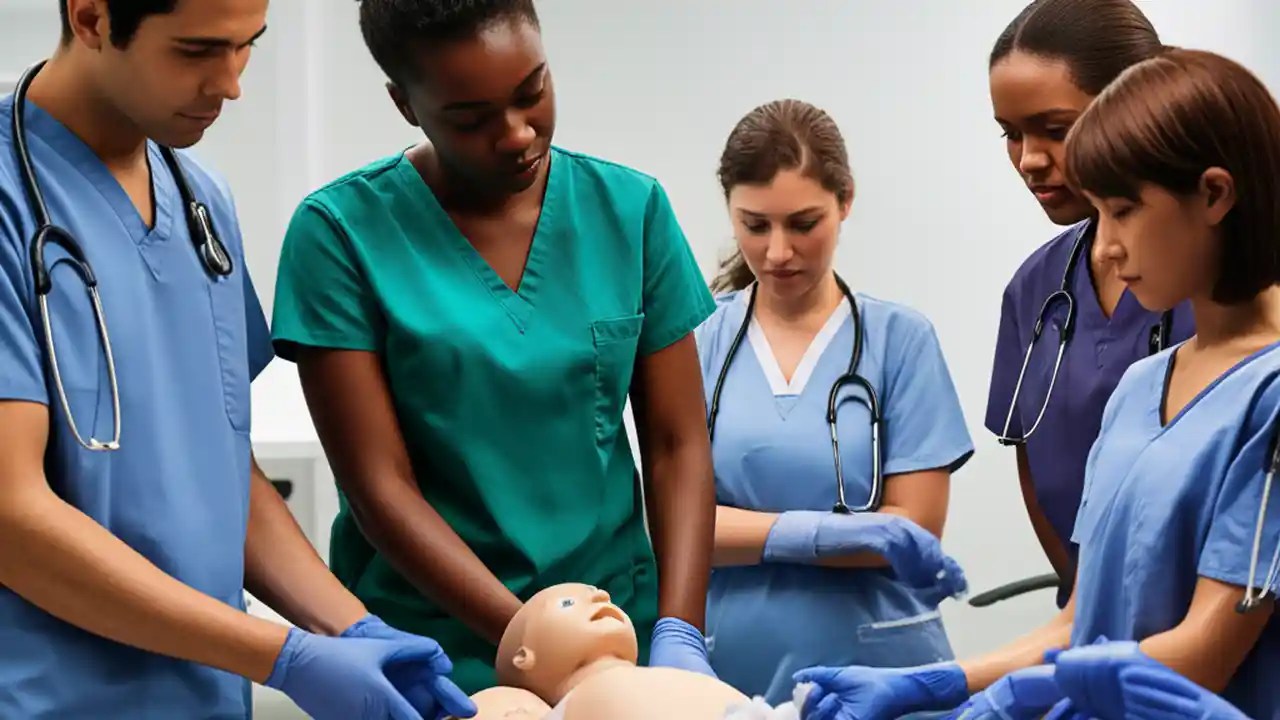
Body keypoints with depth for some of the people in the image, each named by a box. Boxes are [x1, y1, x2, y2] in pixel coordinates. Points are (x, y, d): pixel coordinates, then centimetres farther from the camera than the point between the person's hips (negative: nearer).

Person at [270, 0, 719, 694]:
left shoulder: (630, 209, -2)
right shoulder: (341, 231, -10)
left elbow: (677, 445, 0)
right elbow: (379, 487, -12)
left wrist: (678, 636, -12)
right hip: (427, 644, -2)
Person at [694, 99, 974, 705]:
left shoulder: (899, 339, -3)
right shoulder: (698, 340, 0)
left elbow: (915, 532, -7)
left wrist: (751, 534, -11)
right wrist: (824, 532, -18)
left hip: (879, 671, -1)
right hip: (732, 671, 1)